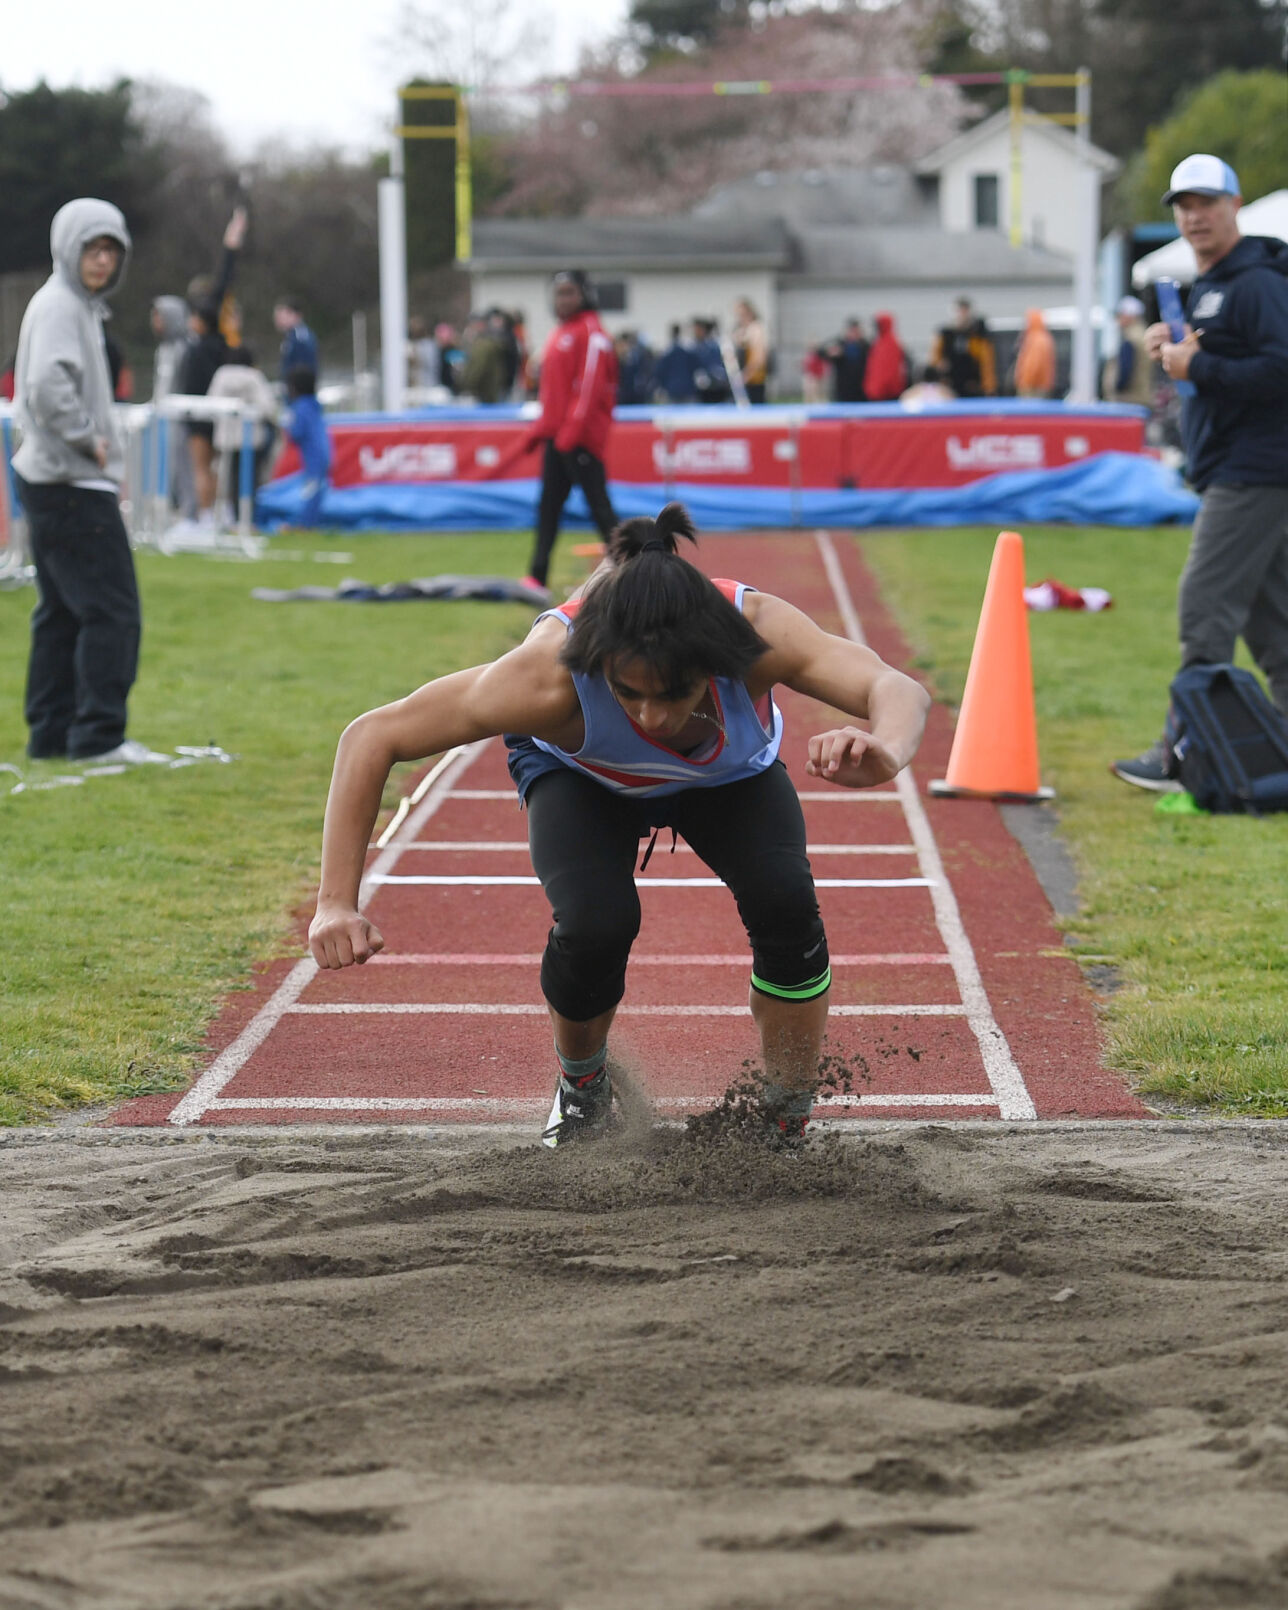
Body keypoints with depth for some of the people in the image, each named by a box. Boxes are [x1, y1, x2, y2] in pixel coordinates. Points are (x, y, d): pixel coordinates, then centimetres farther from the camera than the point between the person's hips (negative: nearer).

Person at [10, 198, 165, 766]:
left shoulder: (79, 306, 17)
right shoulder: (58, 305, -14)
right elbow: (48, 386, -26)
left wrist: (95, 447, 11)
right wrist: (89, 440, -15)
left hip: (54, 482, 10)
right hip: (73, 484, -10)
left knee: (63, 612, 12)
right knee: (111, 610, -9)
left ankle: (51, 732, 16)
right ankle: (99, 735, -8)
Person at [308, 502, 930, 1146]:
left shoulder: (759, 632, -42)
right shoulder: (551, 676, -44)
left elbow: (899, 691, -55)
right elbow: (373, 737, -37)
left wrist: (884, 754, -79)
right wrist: (337, 903, -43)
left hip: (732, 775, 1)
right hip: (583, 777, -1)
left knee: (784, 904, -25)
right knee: (594, 923, -28)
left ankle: (789, 1129, -1)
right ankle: (581, 1084, 8)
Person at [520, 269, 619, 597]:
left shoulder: (591, 333, -10)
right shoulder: (559, 334, 19)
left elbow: (590, 385, -18)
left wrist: (572, 429, -24)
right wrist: (540, 430, 20)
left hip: (582, 436, -9)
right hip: (557, 434, 9)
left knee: (598, 504, -6)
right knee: (548, 505, 7)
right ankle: (537, 577, 7)